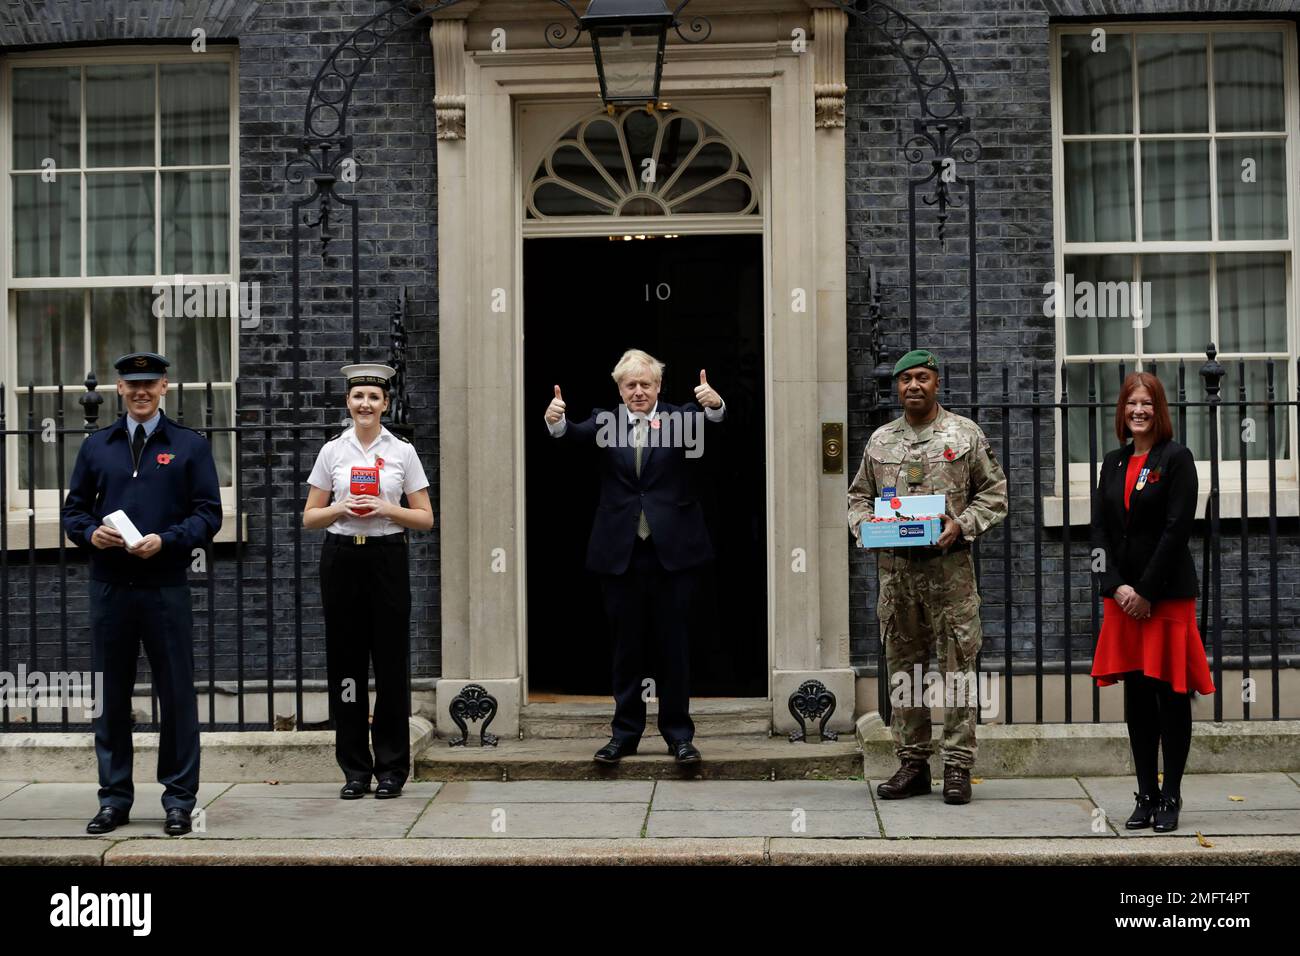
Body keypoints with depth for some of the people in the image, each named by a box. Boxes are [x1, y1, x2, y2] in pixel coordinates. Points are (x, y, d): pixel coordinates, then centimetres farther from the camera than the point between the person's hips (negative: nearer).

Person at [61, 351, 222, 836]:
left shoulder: (190, 446, 4)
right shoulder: (96, 446, 12)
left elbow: (209, 513, -1)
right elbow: (73, 508, 13)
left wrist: (166, 540, -16)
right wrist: (90, 533, -8)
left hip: (165, 587, -3)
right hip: (108, 587, 3)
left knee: (176, 695, 1)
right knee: (110, 695, 8)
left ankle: (179, 799, 11)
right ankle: (114, 798, 19)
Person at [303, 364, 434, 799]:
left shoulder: (403, 452, 4)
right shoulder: (332, 451, 6)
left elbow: (425, 519, 4)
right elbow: (309, 517, 9)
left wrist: (387, 509, -12)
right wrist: (341, 509, -10)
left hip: (387, 557, -1)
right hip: (341, 558, 1)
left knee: (391, 661, -1)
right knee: (346, 661, 3)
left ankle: (391, 768, 10)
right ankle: (355, 769, 13)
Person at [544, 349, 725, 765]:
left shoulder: (679, 418, 4)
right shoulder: (606, 421, 7)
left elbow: (709, 421, -16)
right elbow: (577, 434, -12)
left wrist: (714, 405, -39)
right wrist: (556, 421, -34)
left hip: (671, 550, -1)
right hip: (620, 554, 1)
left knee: (674, 645, 6)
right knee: (626, 646, 10)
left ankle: (678, 733, 16)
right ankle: (625, 732, 20)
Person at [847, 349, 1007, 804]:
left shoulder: (966, 435, 4)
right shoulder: (880, 441, 13)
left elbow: (994, 492, 4)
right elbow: (859, 495, 20)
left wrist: (962, 525, -11)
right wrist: (864, 523, -1)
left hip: (949, 566, -3)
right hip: (895, 567, 3)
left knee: (958, 666, -4)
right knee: (903, 666, 7)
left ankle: (958, 765, 3)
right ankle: (912, 762, 15)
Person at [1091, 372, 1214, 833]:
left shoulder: (1176, 458, -3)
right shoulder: (1112, 463, 13)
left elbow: (1177, 529, -10)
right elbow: (1100, 529, 8)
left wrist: (1146, 591, -13)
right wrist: (1116, 587, -6)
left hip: (1168, 595, -5)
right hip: (1122, 596, 5)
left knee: (1171, 695, 0)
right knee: (1136, 697, 7)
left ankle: (1171, 796, 8)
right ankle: (1146, 795, 15)